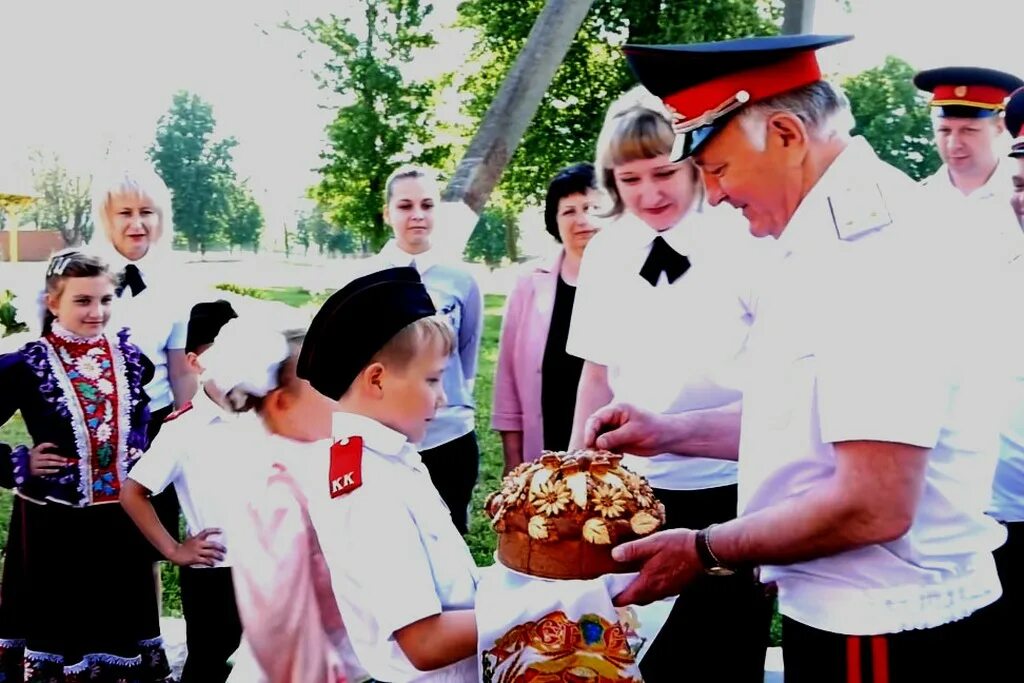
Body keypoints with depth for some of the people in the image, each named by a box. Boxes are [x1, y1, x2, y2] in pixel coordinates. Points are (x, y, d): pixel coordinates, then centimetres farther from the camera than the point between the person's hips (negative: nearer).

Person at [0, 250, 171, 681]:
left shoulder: (128, 357, 2)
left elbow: (144, 413, 21)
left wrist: (141, 448, 7)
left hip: (120, 516, 4)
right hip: (55, 520, -4)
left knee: (119, 621, 15)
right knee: (58, 625, 9)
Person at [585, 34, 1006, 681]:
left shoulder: (878, 247, -23)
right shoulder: (835, 234, 9)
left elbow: (873, 506, -27)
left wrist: (705, 550, -15)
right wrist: (672, 433, 12)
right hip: (839, 610, 9)